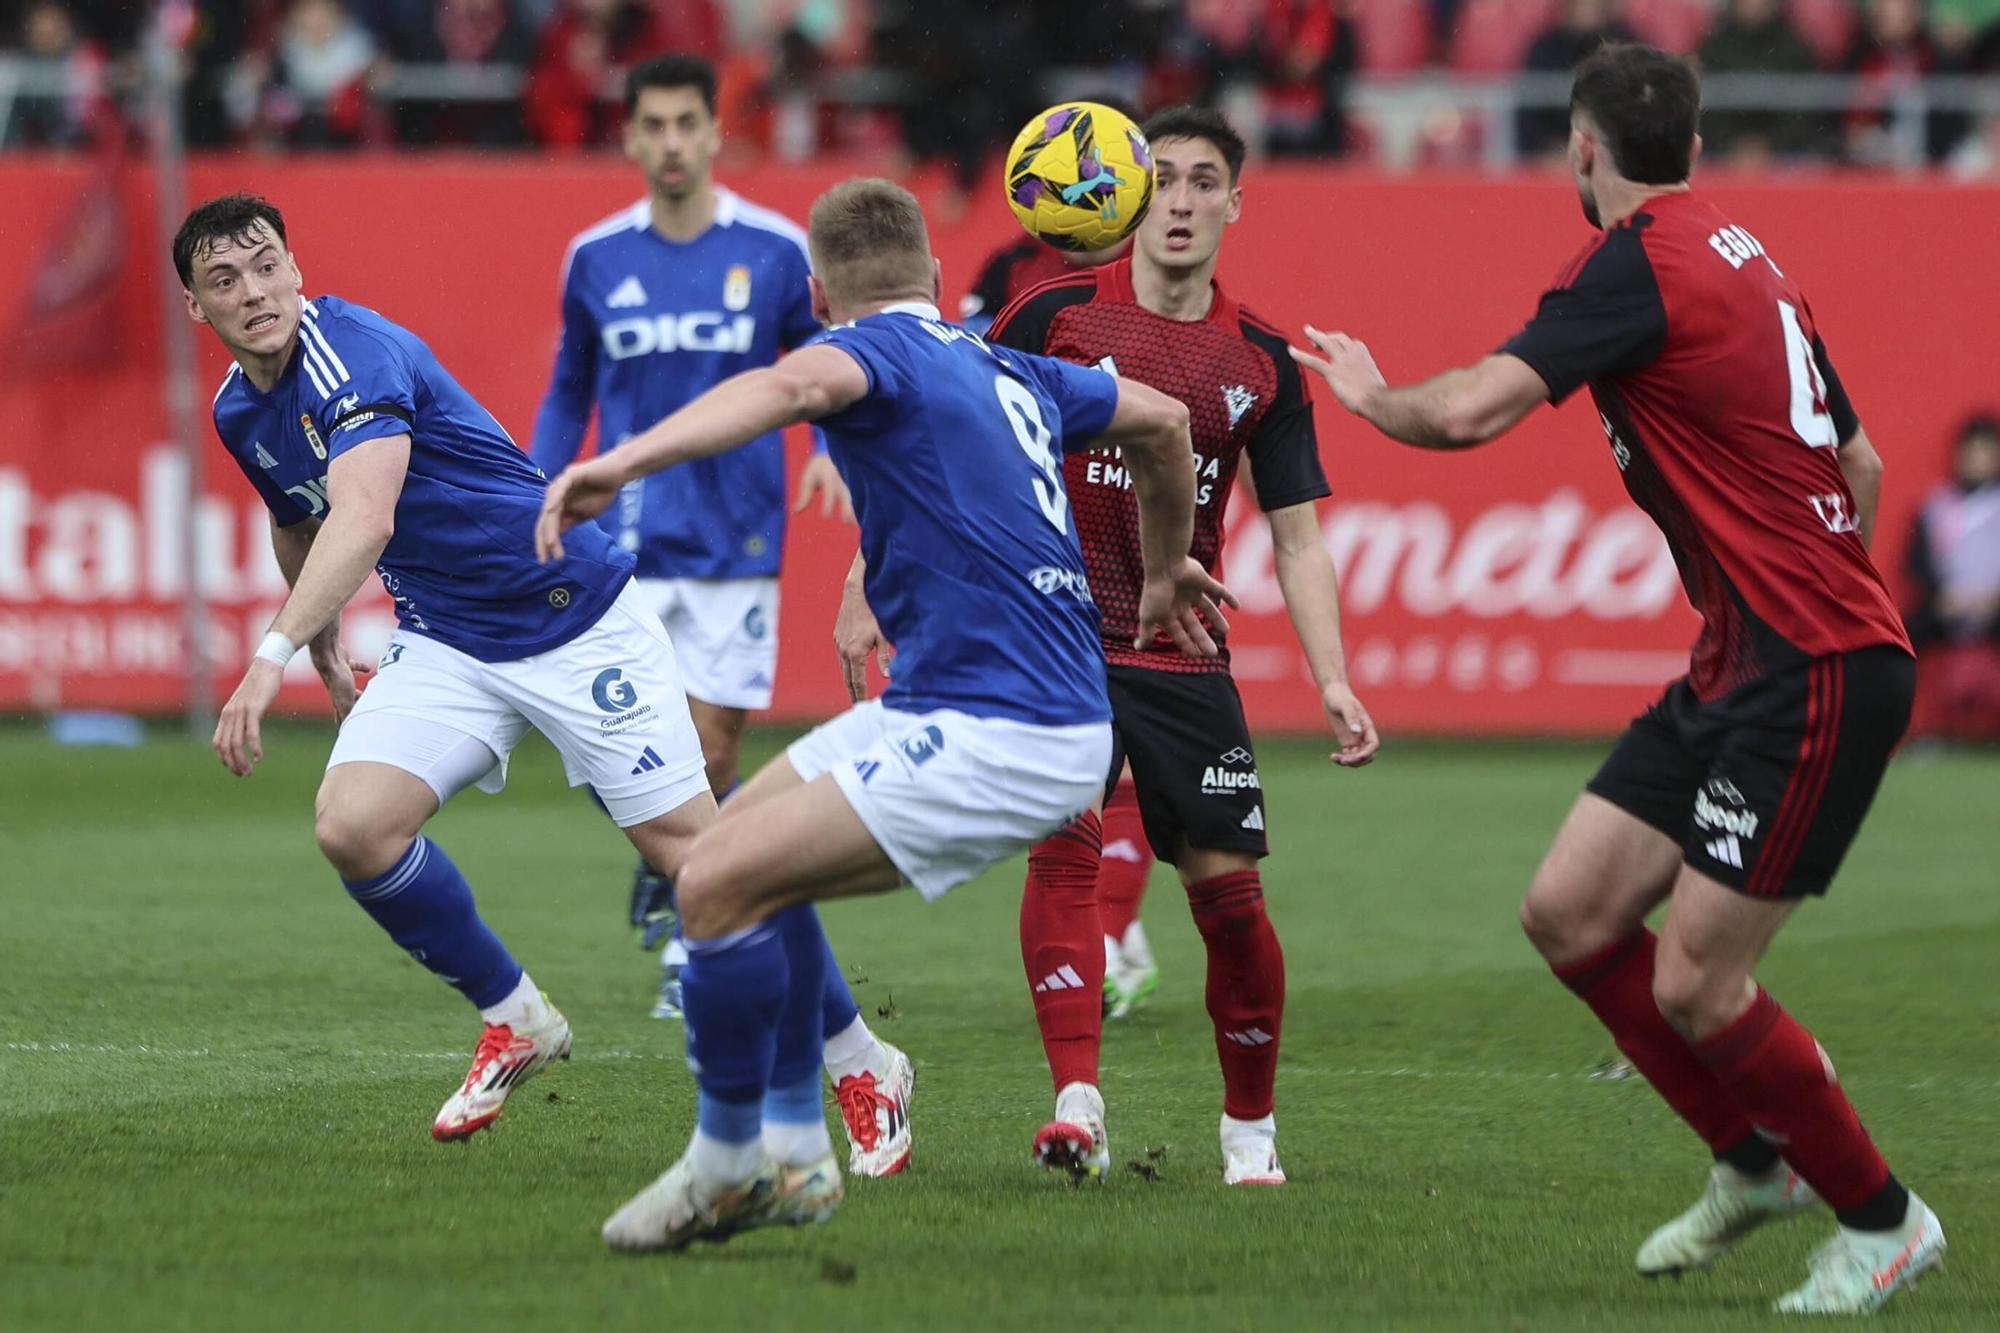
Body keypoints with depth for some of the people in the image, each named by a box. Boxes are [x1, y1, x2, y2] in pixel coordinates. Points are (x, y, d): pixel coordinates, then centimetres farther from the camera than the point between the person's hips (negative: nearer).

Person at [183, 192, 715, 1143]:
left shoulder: (356, 352, -24)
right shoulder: (239, 412, 3)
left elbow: (364, 518, -41)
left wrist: (275, 654, -51)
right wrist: (326, 655, 34)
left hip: (577, 618, -7)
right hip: (444, 644, 7)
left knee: (690, 848, -8)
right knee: (351, 826, -17)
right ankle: (514, 1020, 5)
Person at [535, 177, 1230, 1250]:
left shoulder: (881, 348, -7)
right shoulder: (1006, 372, 18)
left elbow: (796, 384, -31)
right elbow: (1162, 420, 33)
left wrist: (623, 461, -45)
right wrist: (1164, 574, 51)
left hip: (998, 737, -10)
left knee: (718, 882, -13)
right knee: (745, 848, 18)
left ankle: (726, 1161, 1)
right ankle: (794, 1156, 18)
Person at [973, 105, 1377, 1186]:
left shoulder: (1261, 363, 5)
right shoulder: (1057, 316, -2)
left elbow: (1297, 537, 7)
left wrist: (1333, 683, -3)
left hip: (1182, 653, 2)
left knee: (1227, 883, -2)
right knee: (1064, 845, -21)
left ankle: (1251, 1127, 15)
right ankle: (1077, 1106, -25)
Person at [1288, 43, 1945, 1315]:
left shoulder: (1639, 260, -13)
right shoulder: (1744, 260, 15)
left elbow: (1469, 411, -21)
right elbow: (1861, 465, 21)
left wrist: (1369, 393, 0)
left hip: (1814, 676, -9)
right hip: (1744, 670, 9)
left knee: (1692, 984, -6)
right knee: (1569, 913, 8)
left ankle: (1883, 1219, 10)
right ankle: (1755, 1161, 20)